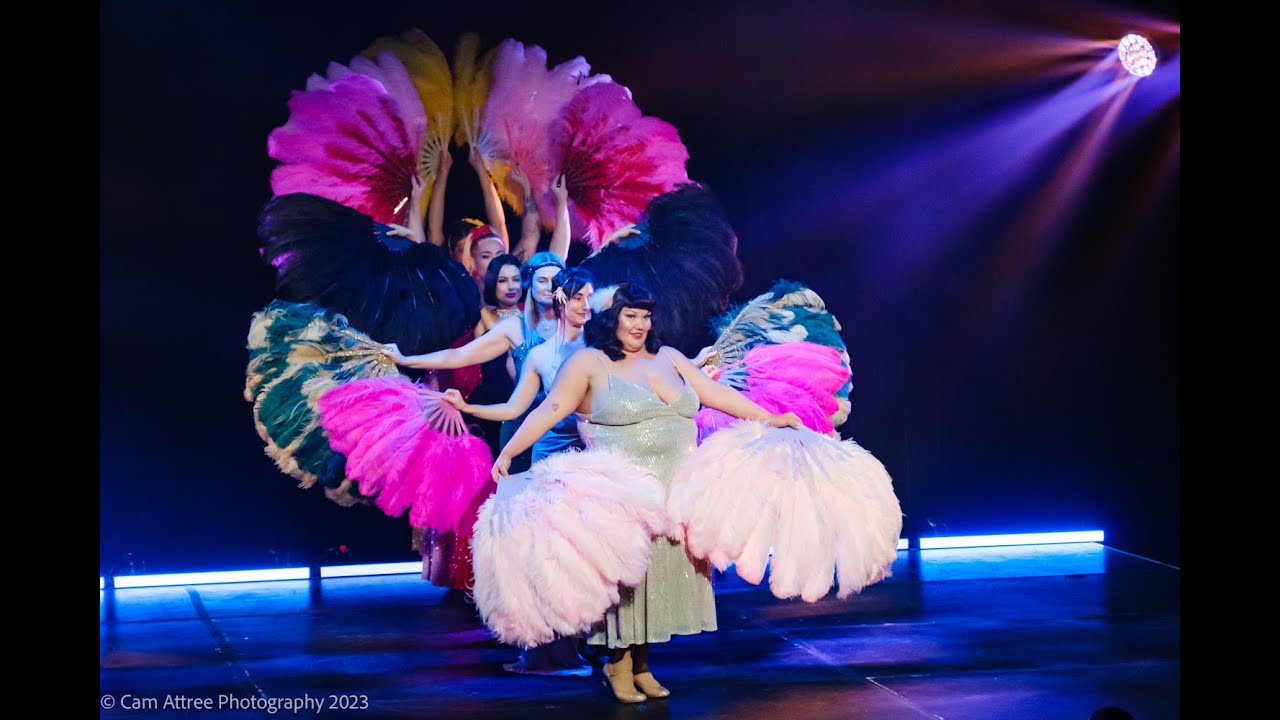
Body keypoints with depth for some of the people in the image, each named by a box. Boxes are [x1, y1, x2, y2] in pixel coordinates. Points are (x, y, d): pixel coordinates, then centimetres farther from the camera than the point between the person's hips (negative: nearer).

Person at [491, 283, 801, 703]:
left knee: (660, 573, 7)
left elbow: (717, 394, 11)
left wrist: (771, 419, 9)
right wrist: (508, 453, -22)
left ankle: (641, 664, 18)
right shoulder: (589, 363, -5)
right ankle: (618, 665, 13)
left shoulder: (668, 358, 10)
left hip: (674, 491, 5)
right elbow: (549, 411, -12)